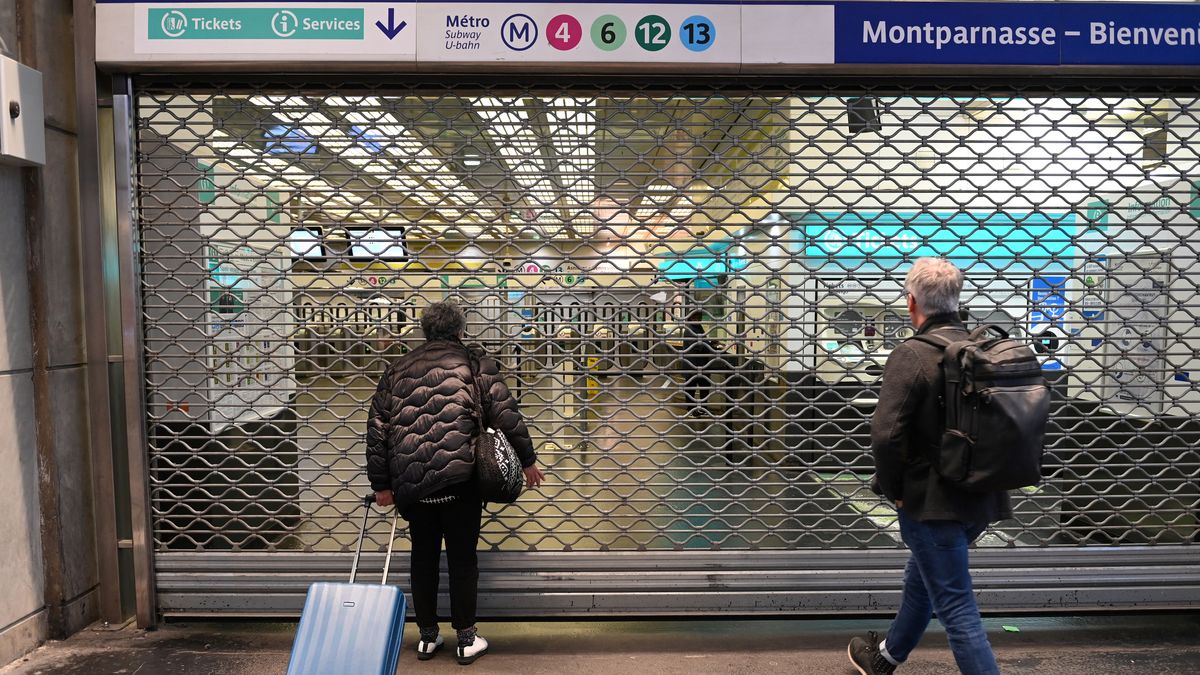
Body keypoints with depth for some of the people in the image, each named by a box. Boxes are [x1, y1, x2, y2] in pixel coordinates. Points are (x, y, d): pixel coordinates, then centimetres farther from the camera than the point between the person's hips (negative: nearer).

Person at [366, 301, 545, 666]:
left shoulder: (398, 369, 13)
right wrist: (528, 460, 5)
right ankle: (466, 639, 19)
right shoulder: (475, 362, 2)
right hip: (459, 479, -3)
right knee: (462, 559, 9)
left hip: (411, 483, 3)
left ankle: (427, 637, 28)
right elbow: (506, 415, -4)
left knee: (423, 558, 17)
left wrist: (381, 484, 15)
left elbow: (377, 428, 11)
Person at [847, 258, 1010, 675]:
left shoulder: (911, 356, -19)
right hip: (981, 499, 8)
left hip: (932, 501, -8)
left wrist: (892, 488, -11)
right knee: (921, 580, 26)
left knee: (956, 608, 4)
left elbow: (885, 435, -28)